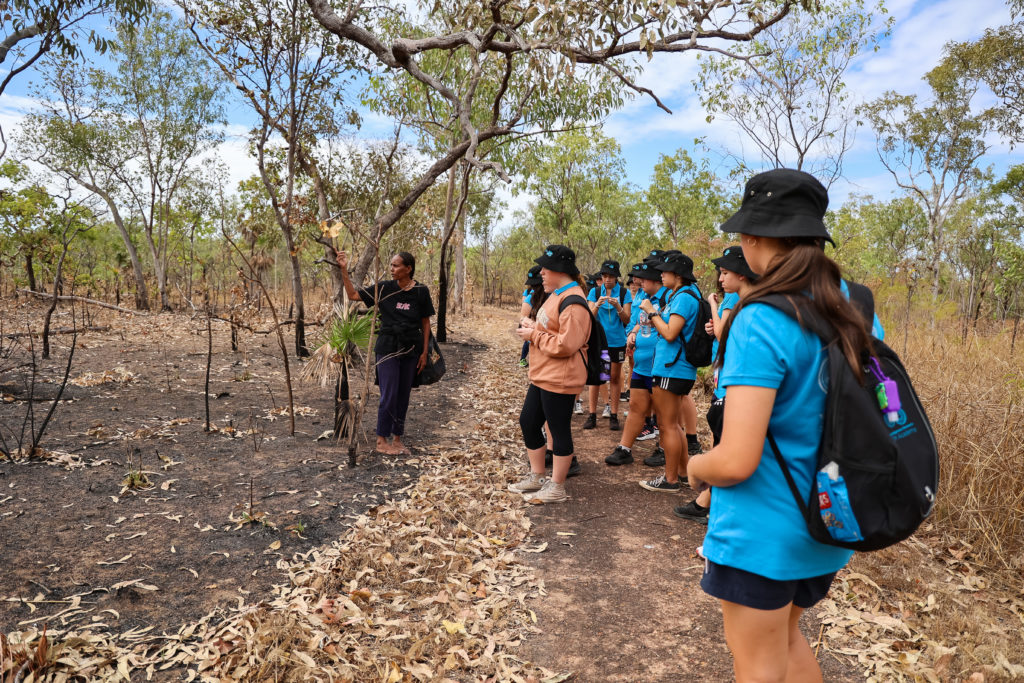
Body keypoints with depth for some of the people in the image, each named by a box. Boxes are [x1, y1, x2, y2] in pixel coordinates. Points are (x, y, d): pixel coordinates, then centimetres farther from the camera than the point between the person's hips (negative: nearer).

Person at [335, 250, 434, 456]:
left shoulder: (421, 291, -1)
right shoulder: (384, 288, -2)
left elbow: (425, 322, 5)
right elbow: (353, 295, 2)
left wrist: (424, 352, 2)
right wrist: (344, 270, -9)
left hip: (411, 349, 2)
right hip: (388, 347, -1)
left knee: (404, 395, 9)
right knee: (389, 395, -5)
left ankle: (397, 438, 22)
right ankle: (382, 441, 8)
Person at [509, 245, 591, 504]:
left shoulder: (572, 302, -20)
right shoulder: (556, 295, 14)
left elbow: (566, 344, -26)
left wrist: (534, 335, -16)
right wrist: (532, 326, 5)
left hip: (559, 380, -11)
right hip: (541, 376, 11)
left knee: (559, 430, 2)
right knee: (528, 422, 17)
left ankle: (556, 488, 16)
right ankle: (536, 478, 32)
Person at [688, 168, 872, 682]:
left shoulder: (760, 321, -24)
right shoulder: (852, 310, -1)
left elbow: (736, 462, -28)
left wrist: (695, 467, -7)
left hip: (762, 533, -7)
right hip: (822, 527, 8)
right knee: (787, 636, 29)